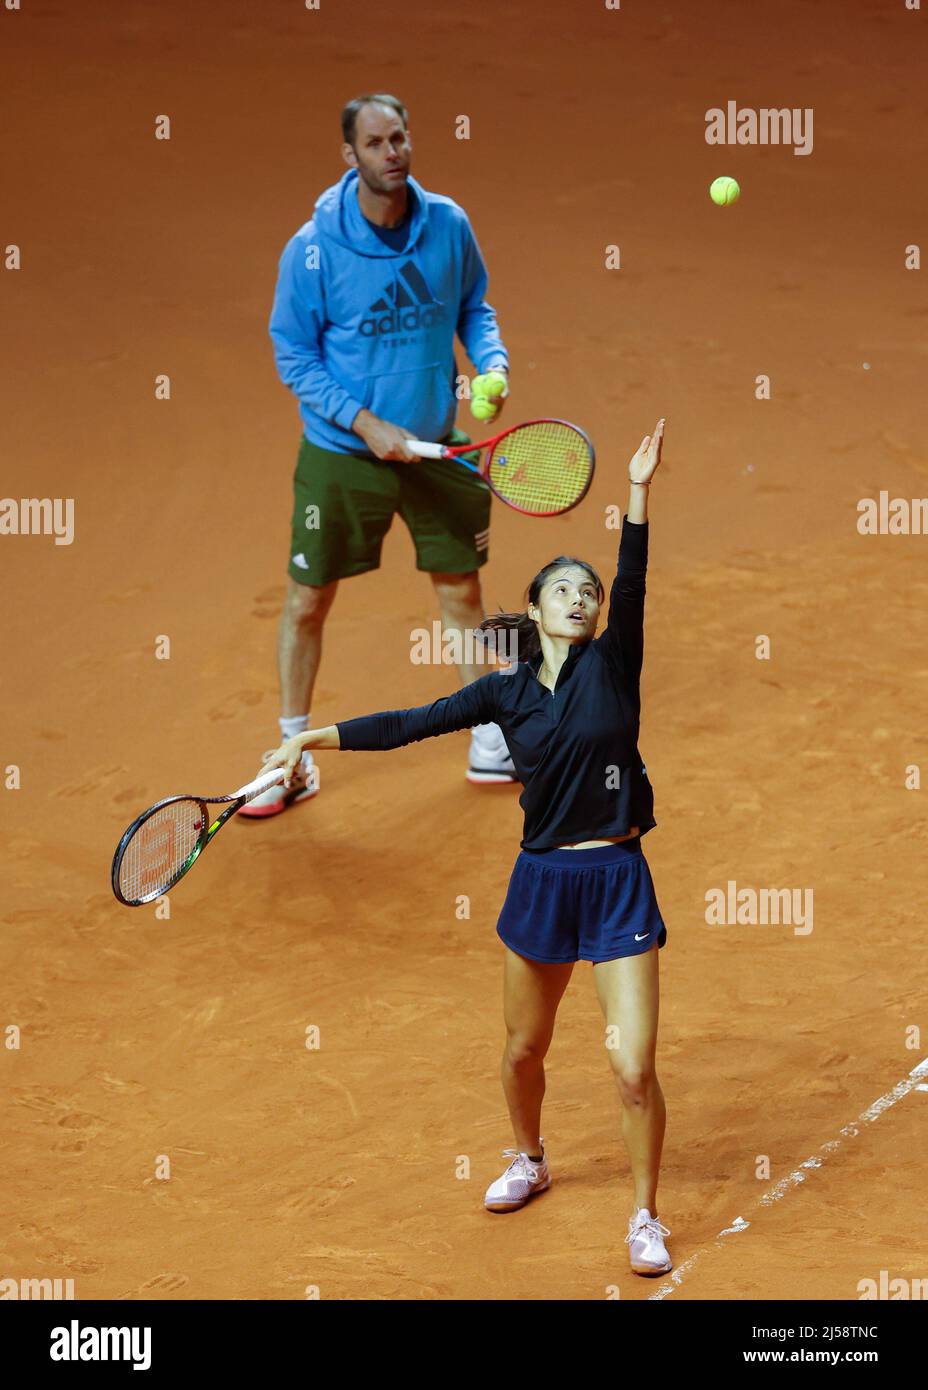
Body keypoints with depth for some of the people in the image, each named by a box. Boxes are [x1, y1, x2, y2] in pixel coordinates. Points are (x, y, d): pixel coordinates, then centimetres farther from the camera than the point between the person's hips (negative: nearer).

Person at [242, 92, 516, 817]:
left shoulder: (449, 226, -7)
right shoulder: (314, 247, -16)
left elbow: (474, 306, 11)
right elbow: (293, 354, -9)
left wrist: (492, 364, -9)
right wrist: (365, 424, -18)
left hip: (436, 446, 3)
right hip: (341, 453, -3)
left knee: (462, 591, 11)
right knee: (306, 601, 3)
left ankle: (491, 746, 27)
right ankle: (293, 760, 19)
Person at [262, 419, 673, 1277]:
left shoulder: (612, 664, -2)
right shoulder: (506, 693, 5)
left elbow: (633, 586, -17)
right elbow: (412, 725, 8)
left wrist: (639, 493, -29)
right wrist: (312, 739, 6)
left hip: (618, 885, -3)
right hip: (542, 880, 3)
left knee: (634, 1068, -8)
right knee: (524, 1051, 18)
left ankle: (646, 1217, 8)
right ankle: (529, 1162, 47)